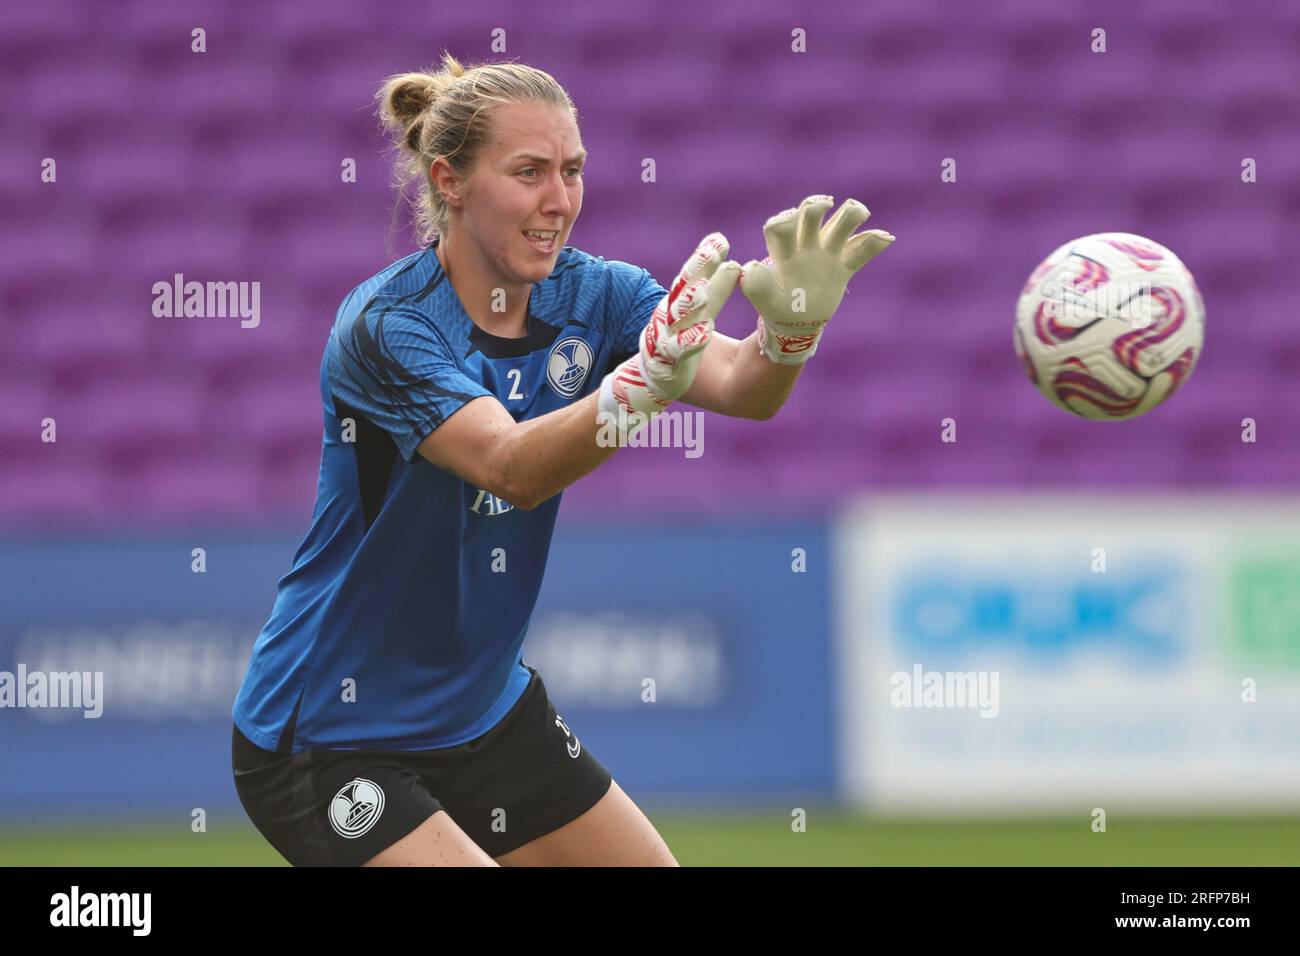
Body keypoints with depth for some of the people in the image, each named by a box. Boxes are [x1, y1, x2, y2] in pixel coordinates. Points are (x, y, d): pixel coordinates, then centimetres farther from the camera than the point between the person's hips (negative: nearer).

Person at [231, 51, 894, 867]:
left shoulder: (589, 295, -4)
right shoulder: (386, 324, -22)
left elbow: (742, 388, -20)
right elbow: (509, 467, -37)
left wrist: (791, 325, -43)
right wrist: (645, 379, -54)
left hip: (486, 707, 7)